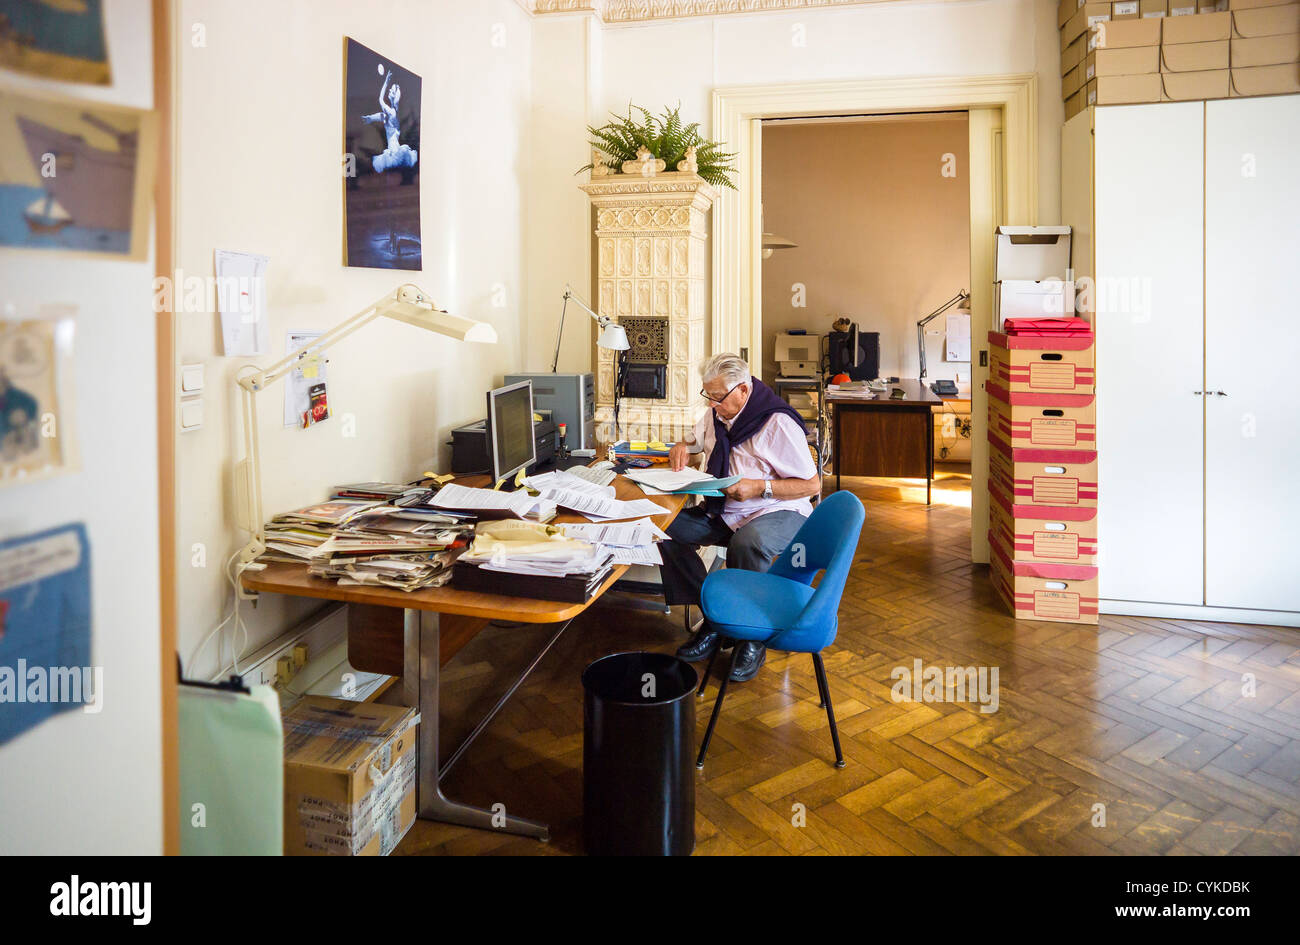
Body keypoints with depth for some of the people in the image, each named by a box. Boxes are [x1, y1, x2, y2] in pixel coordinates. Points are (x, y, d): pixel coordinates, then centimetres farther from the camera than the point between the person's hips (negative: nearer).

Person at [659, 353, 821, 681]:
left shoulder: (778, 423, -16)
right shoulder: (717, 414, 7)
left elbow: (812, 484, -14)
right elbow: (693, 439, 29)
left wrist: (759, 487, -25)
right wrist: (681, 447, 4)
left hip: (778, 512, -7)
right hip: (723, 512, 7)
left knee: (746, 543, -41)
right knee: (666, 528, -17)